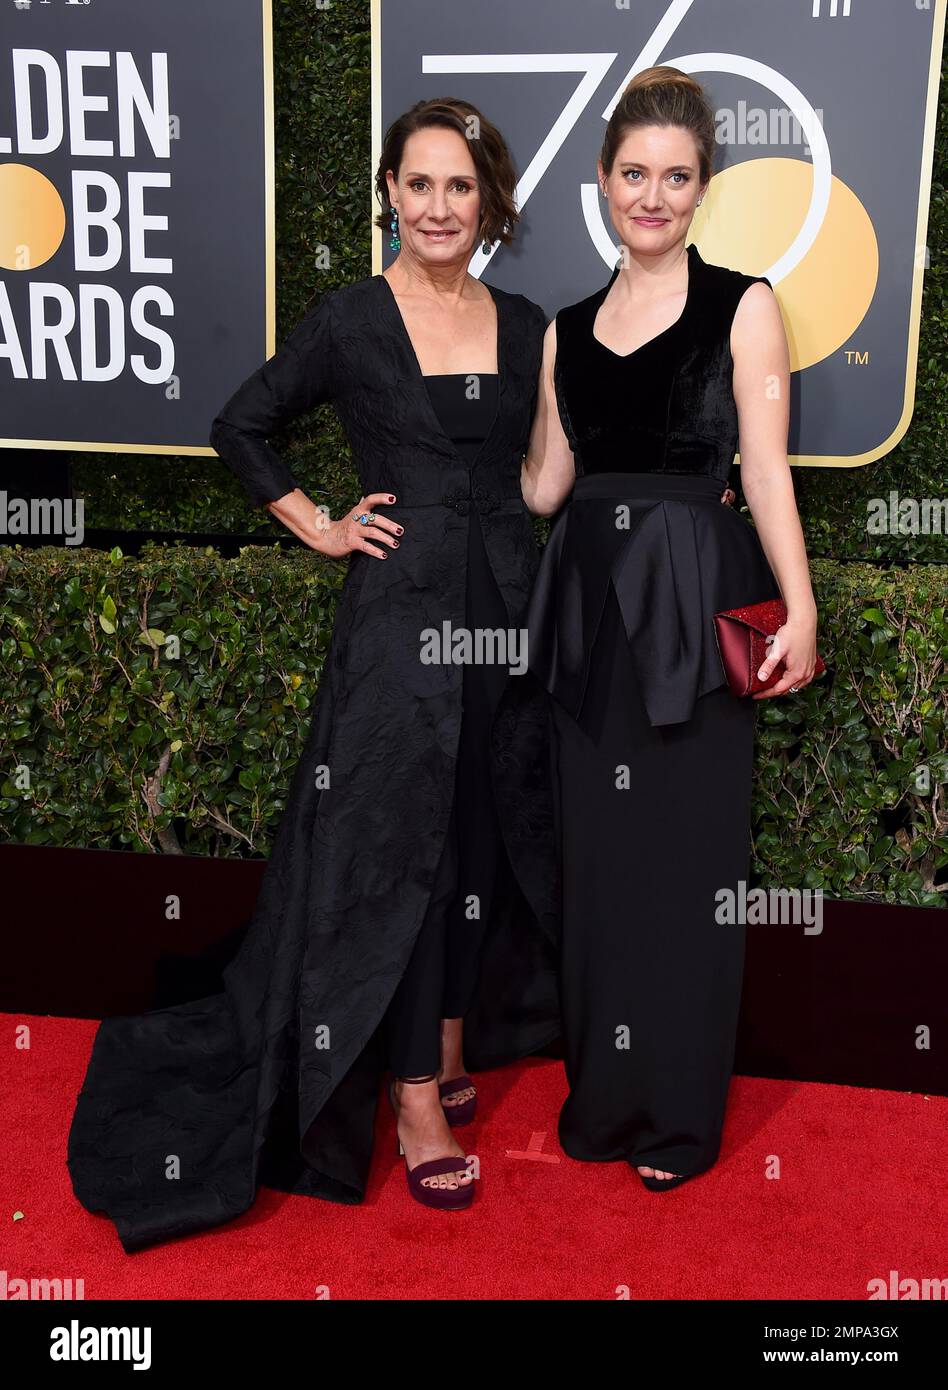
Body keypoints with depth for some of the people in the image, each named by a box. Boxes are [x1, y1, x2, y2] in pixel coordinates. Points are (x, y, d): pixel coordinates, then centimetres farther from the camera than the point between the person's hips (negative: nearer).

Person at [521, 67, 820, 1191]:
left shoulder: (743, 307, 1)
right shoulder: (568, 329, 13)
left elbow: (766, 470, -6)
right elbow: (544, 487, 10)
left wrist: (799, 610, -14)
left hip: (695, 603, -4)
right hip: (591, 604, 4)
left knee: (686, 856, 3)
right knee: (597, 854, 10)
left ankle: (682, 1116, 21)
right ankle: (603, 1094, 28)